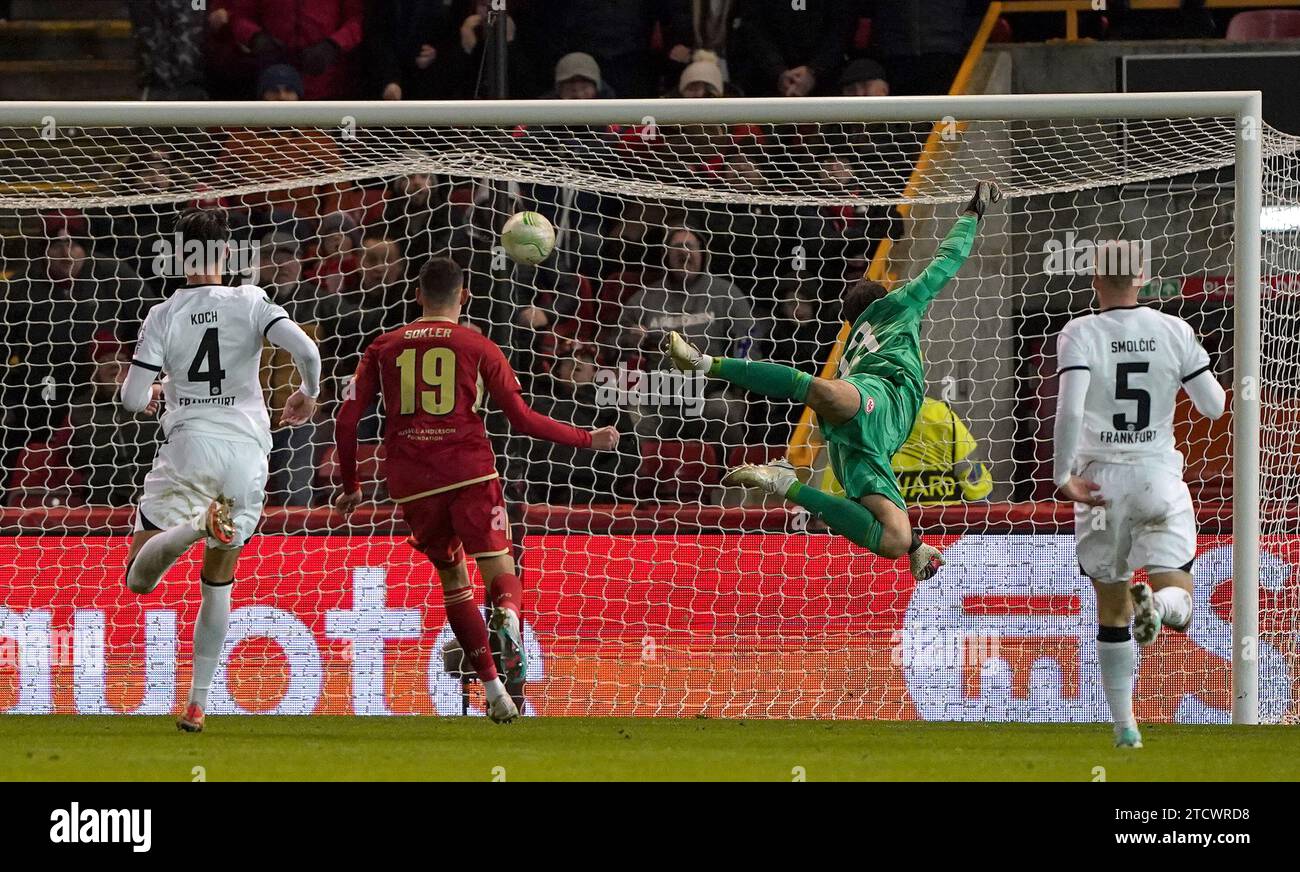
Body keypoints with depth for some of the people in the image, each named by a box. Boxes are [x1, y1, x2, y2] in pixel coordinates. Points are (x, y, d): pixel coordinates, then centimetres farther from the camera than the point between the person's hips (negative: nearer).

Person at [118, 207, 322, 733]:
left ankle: (194, 526, -34)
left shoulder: (163, 316, 3)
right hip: (246, 452, 2)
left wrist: (152, 394, 24)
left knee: (138, 578, -3)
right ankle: (197, 703, 14)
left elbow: (133, 400, 0)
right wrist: (308, 395, 11)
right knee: (218, 585, 18)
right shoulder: (251, 304, 3)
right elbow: (305, 350, -10)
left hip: (188, 447, -2)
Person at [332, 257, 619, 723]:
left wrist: (350, 487, 20)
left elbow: (347, 420, 9)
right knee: (499, 570, -3)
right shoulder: (478, 347, 6)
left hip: (410, 483, 2)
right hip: (469, 472, -2)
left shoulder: (383, 348, 13)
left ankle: (491, 685, 13)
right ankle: (508, 616, -42)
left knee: (451, 577, 18)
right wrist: (587, 439, 14)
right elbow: (522, 419, 4)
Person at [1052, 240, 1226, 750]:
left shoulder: (1080, 334, -6)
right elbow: (1213, 406, 4)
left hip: (1100, 480, 0)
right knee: (1179, 605, 1)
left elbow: (1070, 409, -18)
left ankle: (1124, 726, 12)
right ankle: (1156, 604, -37)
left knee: (1112, 611, 13)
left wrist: (1063, 477, -10)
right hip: (1158, 476, 0)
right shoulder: (1174, 332, 0)